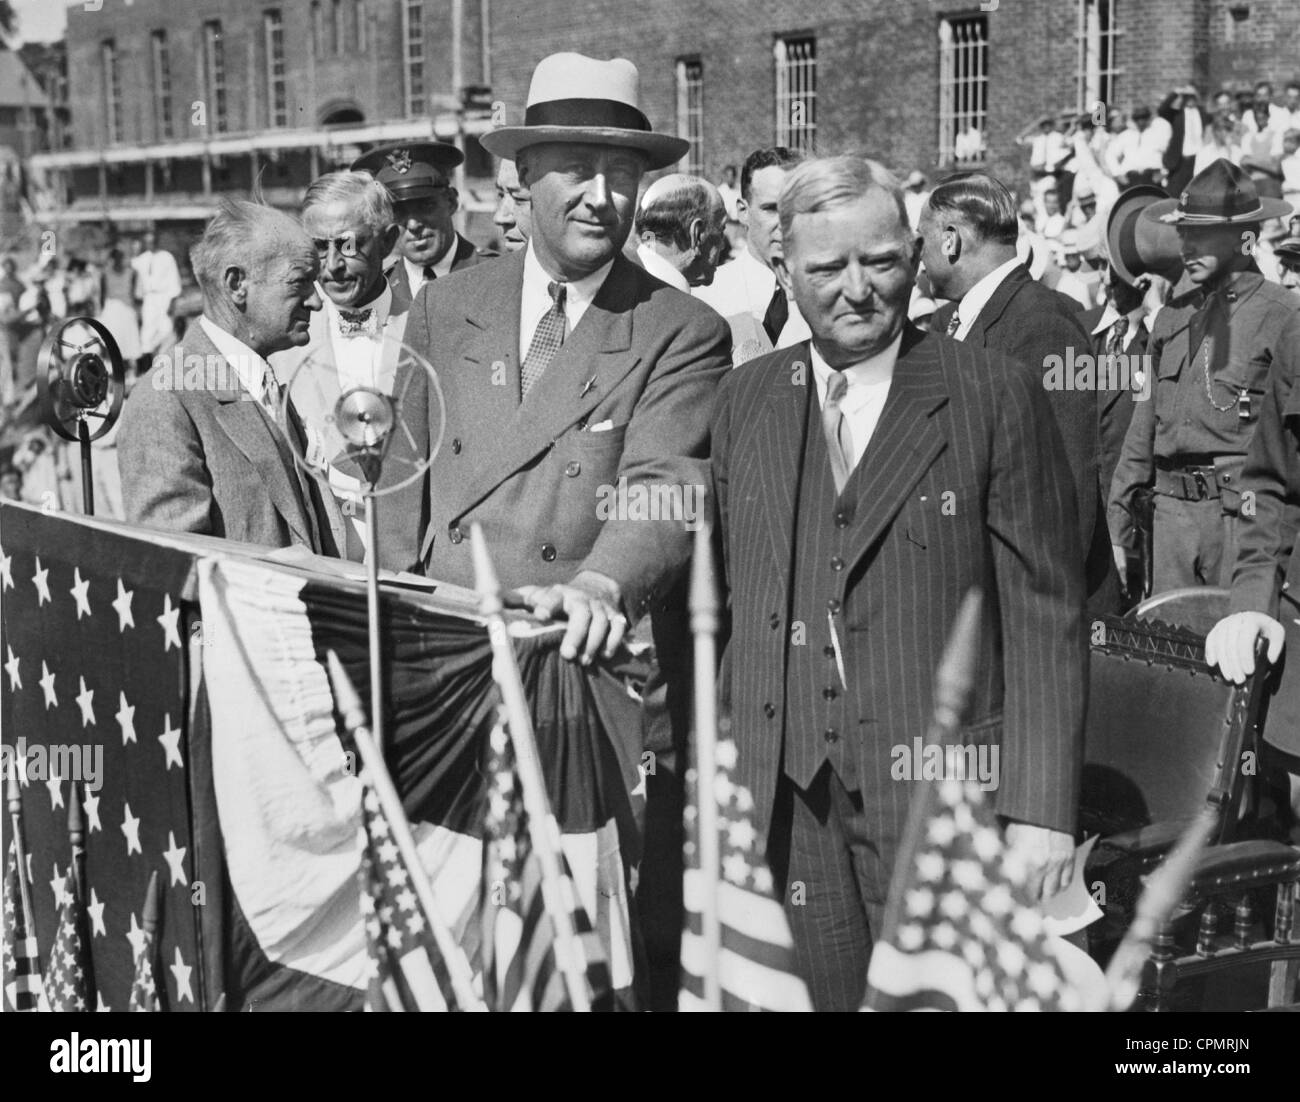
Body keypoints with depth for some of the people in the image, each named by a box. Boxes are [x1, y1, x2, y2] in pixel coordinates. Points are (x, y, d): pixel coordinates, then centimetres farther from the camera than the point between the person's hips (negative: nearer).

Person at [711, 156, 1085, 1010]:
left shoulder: (996, 396, -3)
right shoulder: (744, 400, 9)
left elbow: (1046, 613, -5)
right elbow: (725, 594, 10)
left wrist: (1041, 807, -9)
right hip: (785, 797, 3)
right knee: (821, 995, 6)